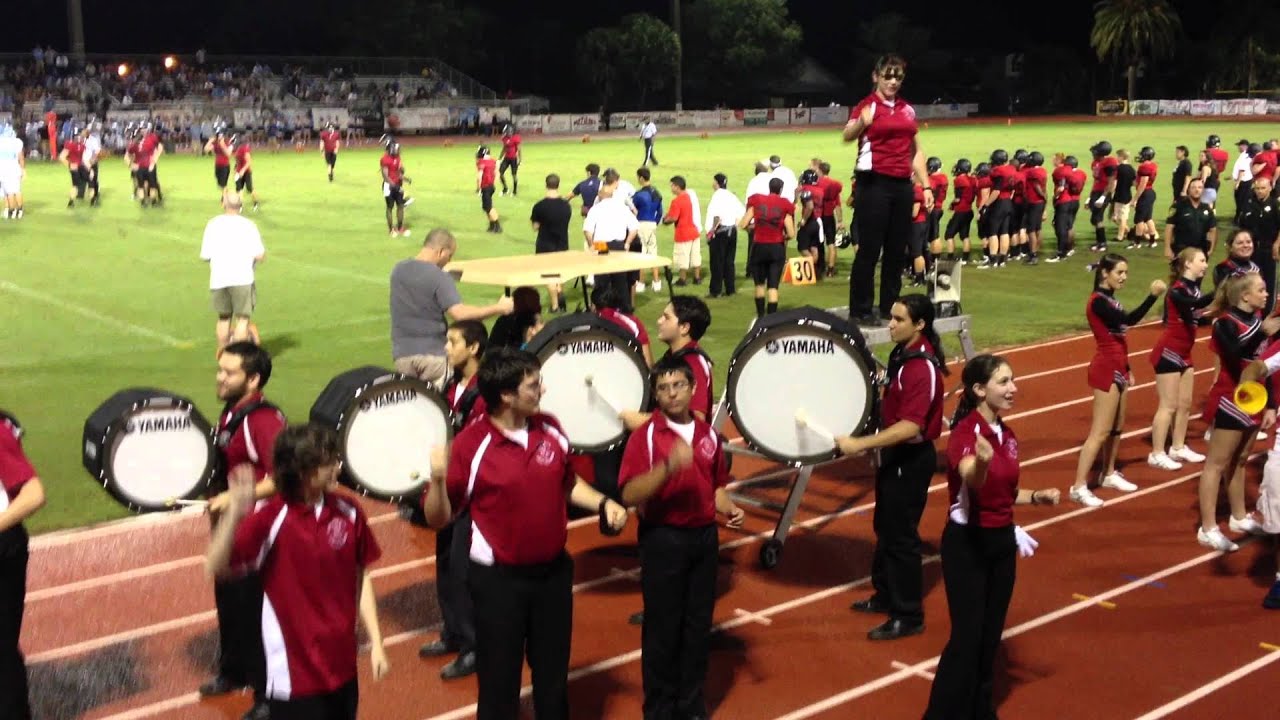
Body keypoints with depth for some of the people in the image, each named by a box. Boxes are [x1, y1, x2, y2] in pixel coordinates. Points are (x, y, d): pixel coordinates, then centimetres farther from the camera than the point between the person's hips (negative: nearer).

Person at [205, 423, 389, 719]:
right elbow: (215, 568, -23)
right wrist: (235, 513, -36)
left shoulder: (348, 512, -3)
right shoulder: (269, 519, -16)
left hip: (342, 664, 5)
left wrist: (375, 642, 5)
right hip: (295, 672, -4)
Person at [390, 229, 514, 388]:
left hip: (402, 353, 5)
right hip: (433, 354, -5)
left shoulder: (398, 269, 5)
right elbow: (459, 313, -24)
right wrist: (498, 308, -16)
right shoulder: (440, 278, -15)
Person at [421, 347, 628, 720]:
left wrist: (603, 504, -2)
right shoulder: (470, 444, -17)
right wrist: (438, 480, -32)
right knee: (499, 680, 8)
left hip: (553, 572, 5)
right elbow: (439, 518, -13)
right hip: (498, 579, -4)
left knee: (553, 672, 19)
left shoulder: (550, 428, -2)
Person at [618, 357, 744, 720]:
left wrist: (728, 508, -3)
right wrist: (668, 466, -33)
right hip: (663, 539, -5)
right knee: (662, 627, 4)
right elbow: (630, 495, -21)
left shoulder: (708, 434, 6)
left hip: (704, 537, 5)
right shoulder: (645, 436, -11)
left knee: (699, 624, 12)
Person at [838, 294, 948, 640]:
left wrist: (860, 444, -32)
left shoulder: (922, 367, -25)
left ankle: (909, 616, 11)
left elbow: (910, 426, -31)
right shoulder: (902, 354, 4)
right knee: (885, 528, 20)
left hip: (911, 459, -10)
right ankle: (886, 596, 36)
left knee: (901, 536, -1)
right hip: (895, 454, 10)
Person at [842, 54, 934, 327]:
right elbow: (847, 136, -25)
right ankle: (860, 310, -1)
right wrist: (860, 122, -46)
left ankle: (890, 307, 20)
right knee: (869, 249, -6)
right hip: (874, 184, -6)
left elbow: (916, 151, 20)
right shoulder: (867, 106, -4)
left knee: (897, 250, 10)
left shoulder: (907, 110, 14)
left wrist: (926, 185, 14)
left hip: (902, 185, 6)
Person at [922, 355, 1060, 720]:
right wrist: (981, 461, -62)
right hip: (966, 543, -7)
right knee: (966, 636, -5)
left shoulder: (1007, 436, 6)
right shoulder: (965, 432, -19)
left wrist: (1037, 497, 1)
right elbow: (971, 480, -40)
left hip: (1001, 541, 8)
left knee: (991, 634, 15)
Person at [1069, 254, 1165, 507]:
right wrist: (1153, 295, -35)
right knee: (1101, 431, -9)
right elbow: (1129, 319, -31)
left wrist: (1126, 370, 19)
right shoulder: (1098, 301, -18)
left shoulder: (1110, 299, 11)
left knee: (1117, 426, 16)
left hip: (1117, 368, 9)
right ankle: (1079, 486, -6)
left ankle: (1109, 474, 29)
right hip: (1106, 370, -9)